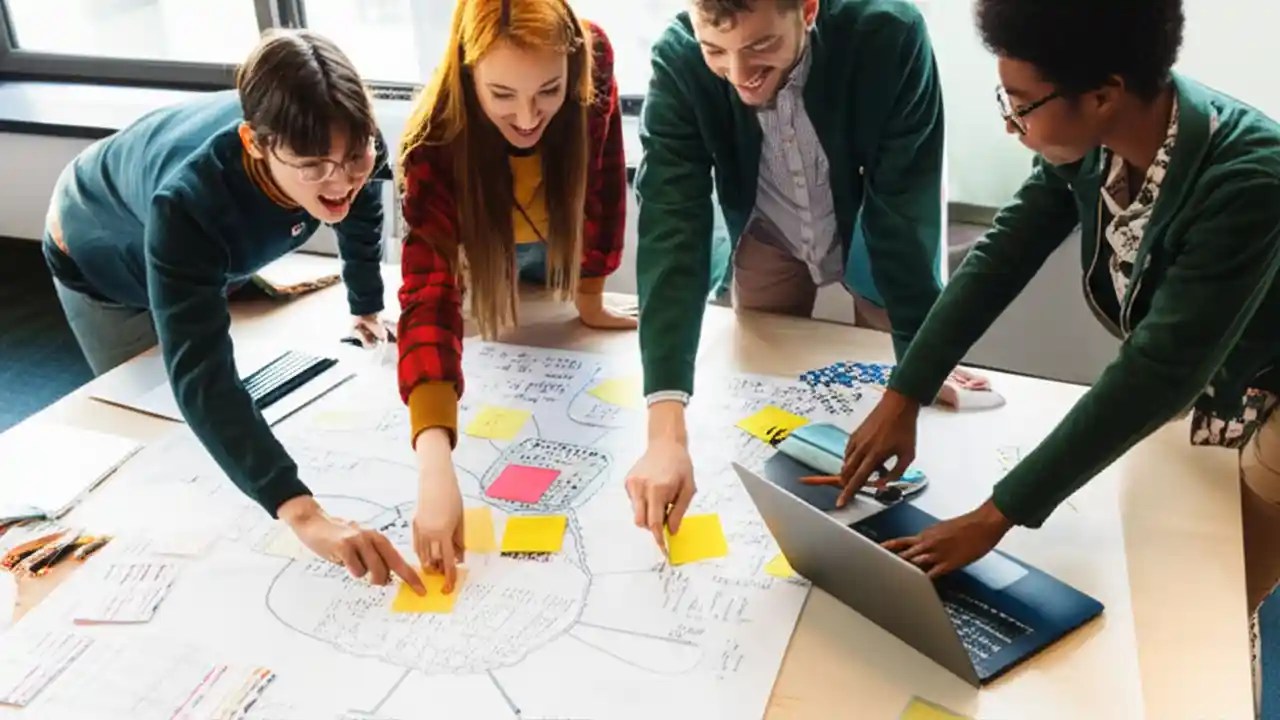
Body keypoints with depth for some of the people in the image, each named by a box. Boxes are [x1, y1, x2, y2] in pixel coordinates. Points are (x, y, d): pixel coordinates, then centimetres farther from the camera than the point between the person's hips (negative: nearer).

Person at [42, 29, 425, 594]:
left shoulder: (352, 149, -35)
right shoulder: (187, 202, -50)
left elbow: (360, 215, -9)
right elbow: (199, 378, -57)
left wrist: (367, 307, 2)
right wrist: (302, 513, -69)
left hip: (214, 255, 4)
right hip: (105, 263, -4)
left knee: (255, 377, 22)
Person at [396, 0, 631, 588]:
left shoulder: (594, 56, -37)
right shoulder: (438, 145, -44)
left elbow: (604, 174, -19)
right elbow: (429, 299, -53)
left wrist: (590, 298, -11)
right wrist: (436, 466, -66)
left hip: (565, 241, 2)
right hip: (481, 249, -2)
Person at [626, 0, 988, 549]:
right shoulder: (678, 61, -33)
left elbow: (903, 210, -28)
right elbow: (671, 231, -40)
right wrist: (666, 430, -49)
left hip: (880, 231, -1)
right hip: (770, 238, 1)